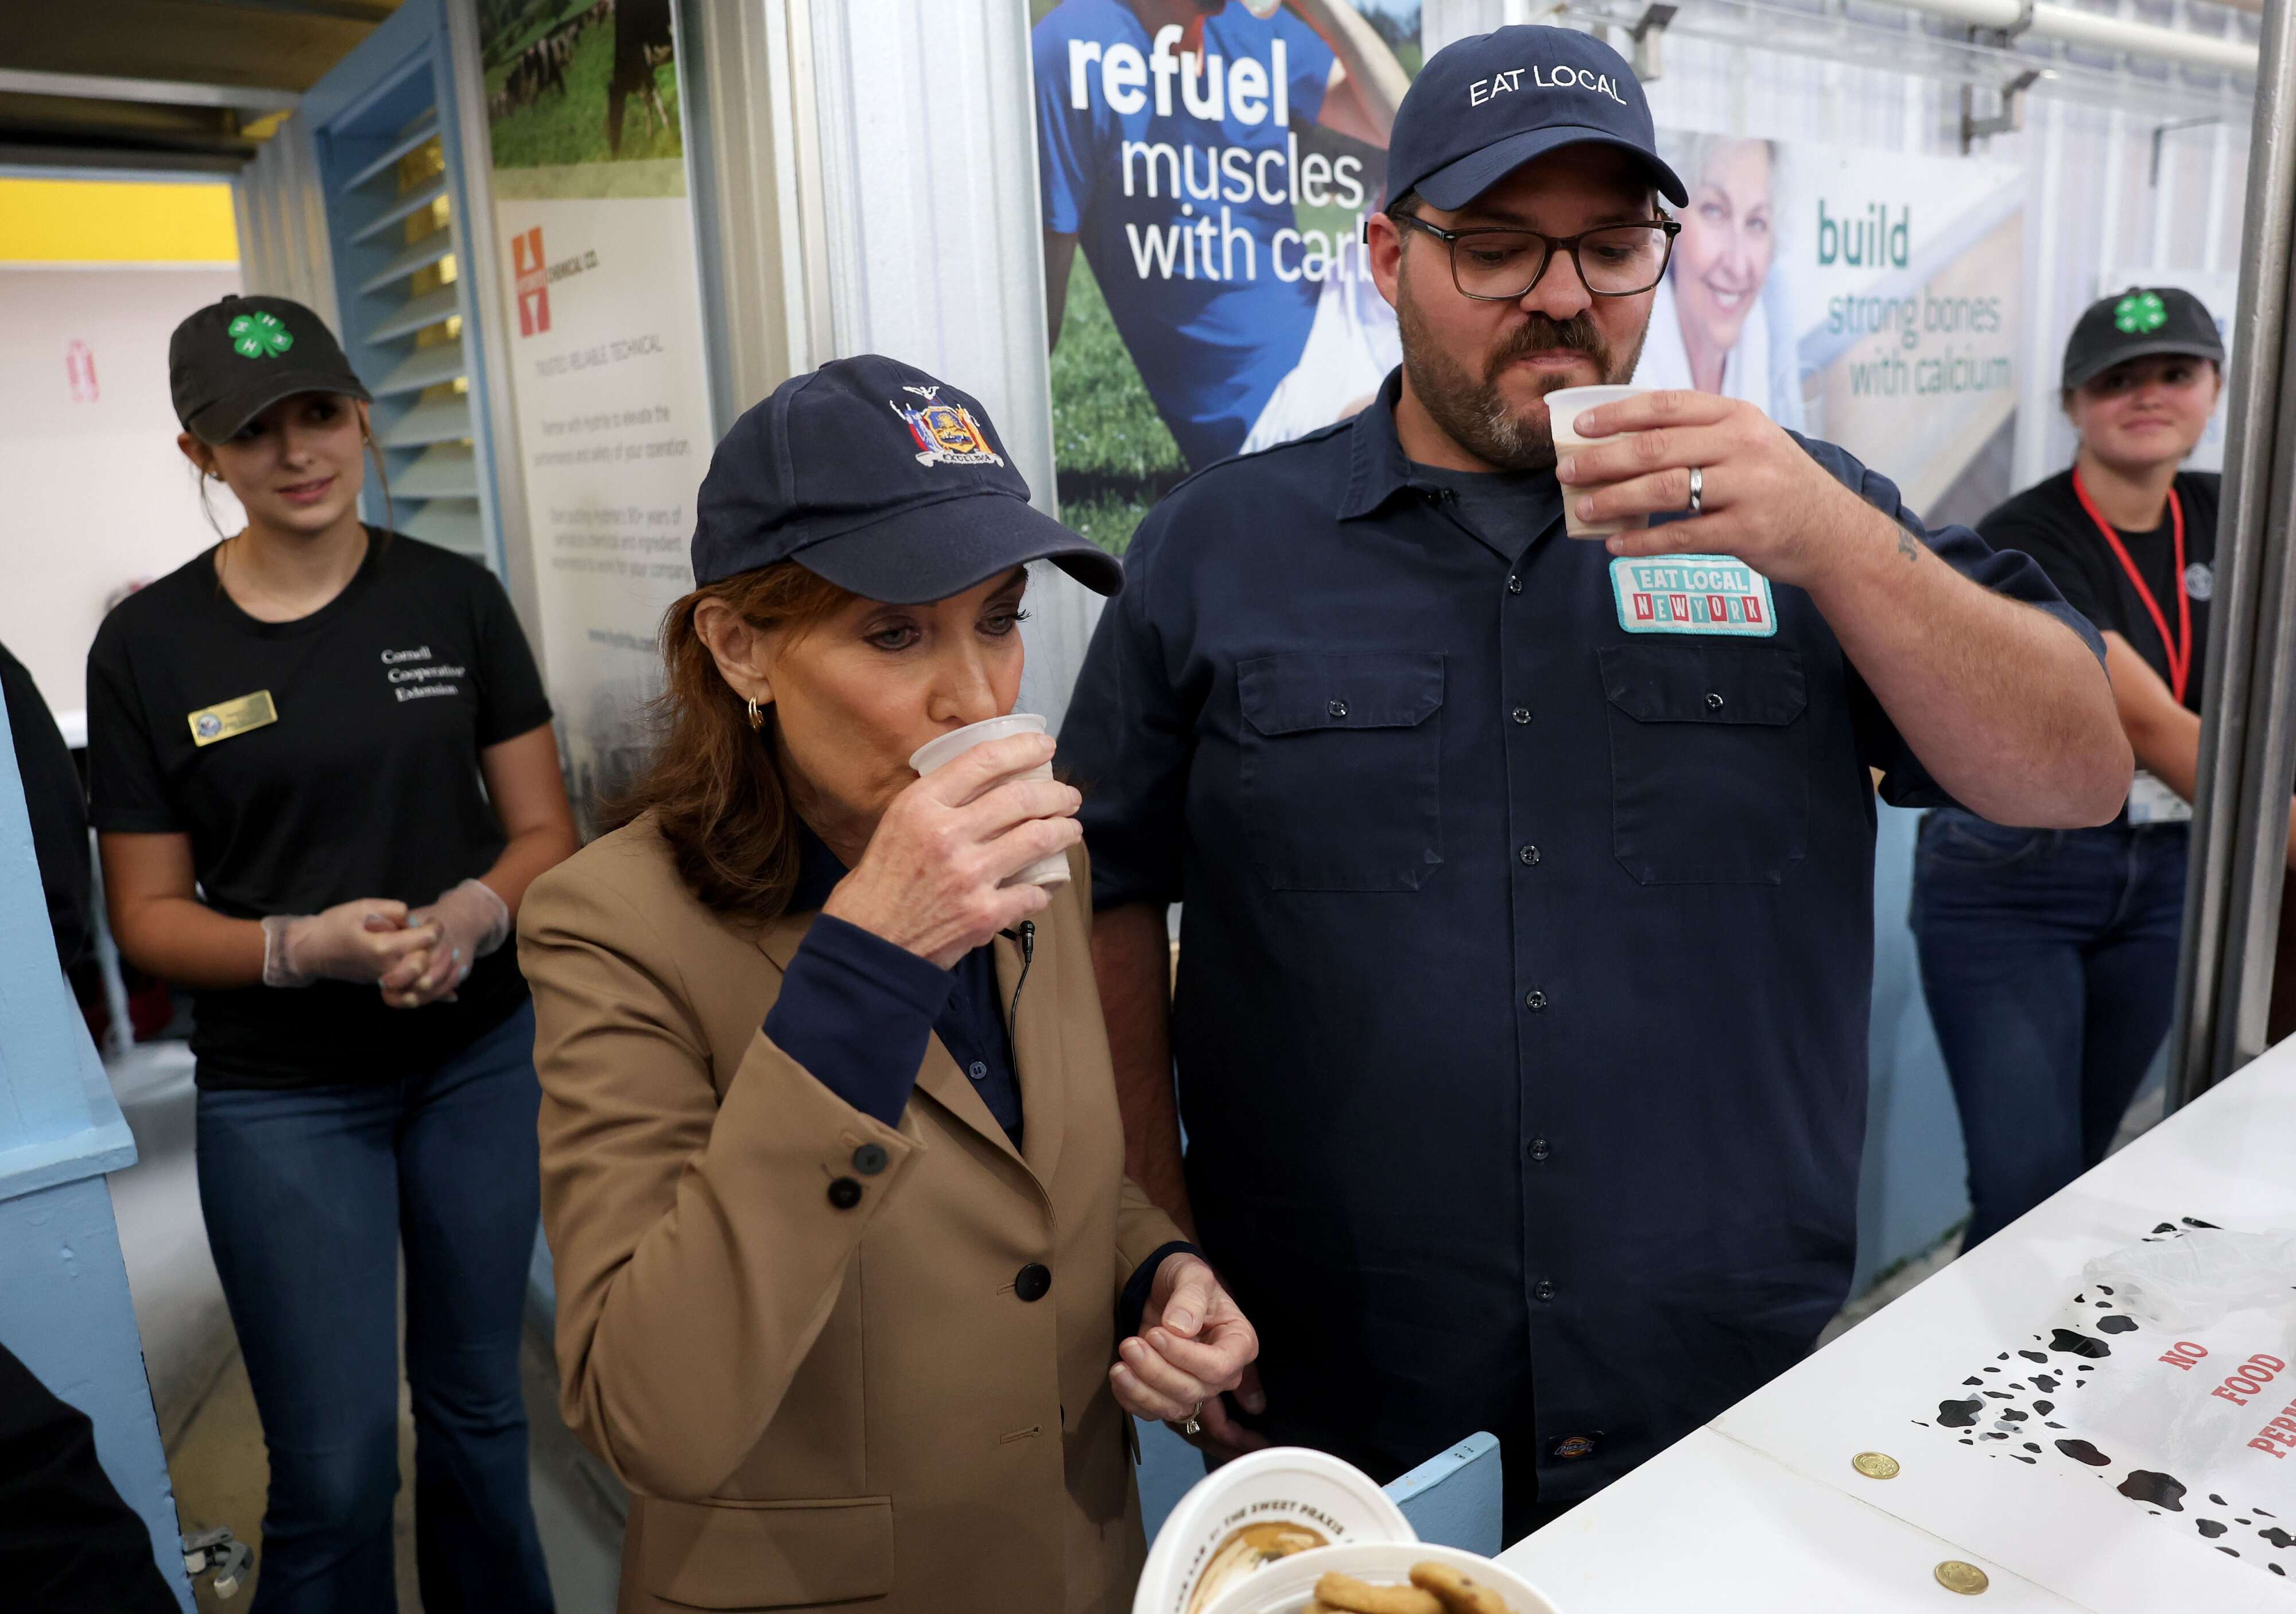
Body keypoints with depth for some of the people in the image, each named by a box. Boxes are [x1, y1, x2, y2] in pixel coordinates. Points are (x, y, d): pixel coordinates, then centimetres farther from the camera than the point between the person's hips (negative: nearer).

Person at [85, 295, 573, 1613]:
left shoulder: (455, 598, -2)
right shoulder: (148, 645, -4)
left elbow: (545, 828, 1)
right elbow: (149, 913, -1)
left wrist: (476, 912, -20)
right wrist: (302, 947, -20)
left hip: (485, 1058, 2)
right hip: (283, 1094, -1)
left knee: (480, 1410, 18)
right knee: (336, 1472, 4)